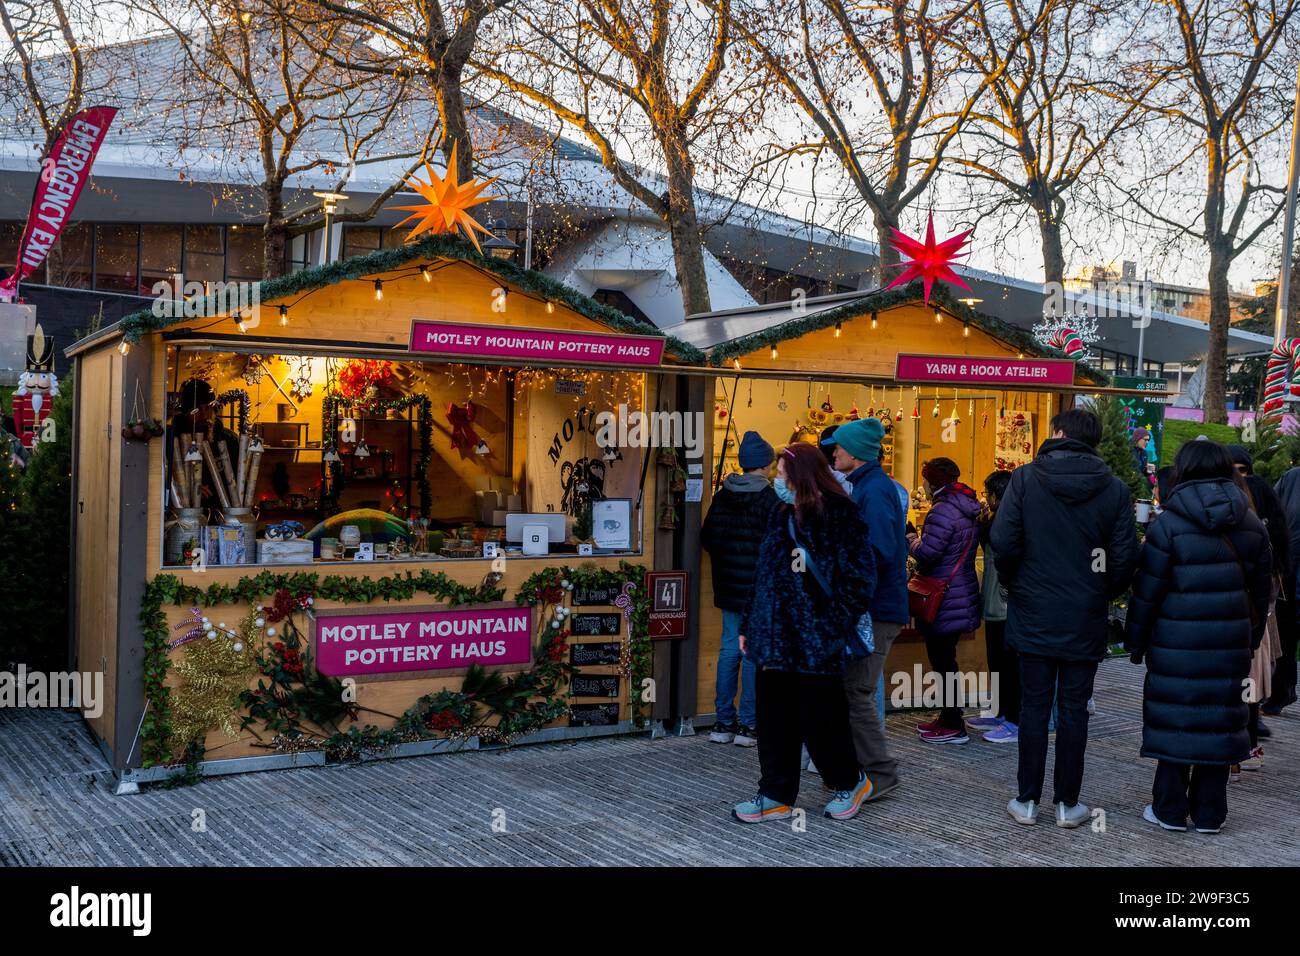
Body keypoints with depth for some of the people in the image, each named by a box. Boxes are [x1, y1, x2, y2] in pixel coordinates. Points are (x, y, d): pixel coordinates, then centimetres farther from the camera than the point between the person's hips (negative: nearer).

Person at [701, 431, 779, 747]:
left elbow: (707, 537, 8)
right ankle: (748, 725, 4)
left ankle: (723, 722, 15)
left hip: (728, 587, 6)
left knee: (729, 649, 11)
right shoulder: (770, 499, -13)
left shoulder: (722, 495, 4)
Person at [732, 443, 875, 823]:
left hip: (814, 637, -7)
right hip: (777, 635, 7)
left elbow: (859, 578, -13)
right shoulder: (783, 516, 13)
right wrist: (749, 626, 16)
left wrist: (836, 626, -17)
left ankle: (851, 782, 24)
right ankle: (776, 796, 17)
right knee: (774, 718, 8)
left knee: (817, 718, 2)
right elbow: (763, 575, 17)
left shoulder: (840, 516, -10)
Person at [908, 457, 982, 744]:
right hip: (961, 598, 10)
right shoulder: (966, 509, 12)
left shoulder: (942, 511, -19)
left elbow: (928, 553, -24)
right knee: (945, 659, 18)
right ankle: (948, 717, 27)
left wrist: (914, 544, -3)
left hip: (943, 601, -10)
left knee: (942, 662, -2)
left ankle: (953, 727, 3)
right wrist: (921, 542, 11)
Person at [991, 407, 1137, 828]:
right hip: (1086, 620, 1)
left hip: (1033, 616, 0)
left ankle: (1027, 801, 13)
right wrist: (1102, 596, 12)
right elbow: (1125, 557, -5)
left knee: (1033, 707, 8)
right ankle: (1067, 803, 15)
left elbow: (1003, 543, -12)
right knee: (1074, 710, 9)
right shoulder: (1114, 490, -3)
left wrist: (1014, 585, 5)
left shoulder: (1025, 478, -7)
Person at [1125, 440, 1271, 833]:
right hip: (1230, 644, 4)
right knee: (1220, 718, 9)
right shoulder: (1250, 524, 5)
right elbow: (1262, 587, 11)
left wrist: (1135, 640, 2)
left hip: (1177, 642, -4)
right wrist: (1252, 636, 21)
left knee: (1174, 717, 5)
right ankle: (1209, 812, 16)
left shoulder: (1169, 524, -8)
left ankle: (1170, 809, 12)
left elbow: (1148, 590, -7)